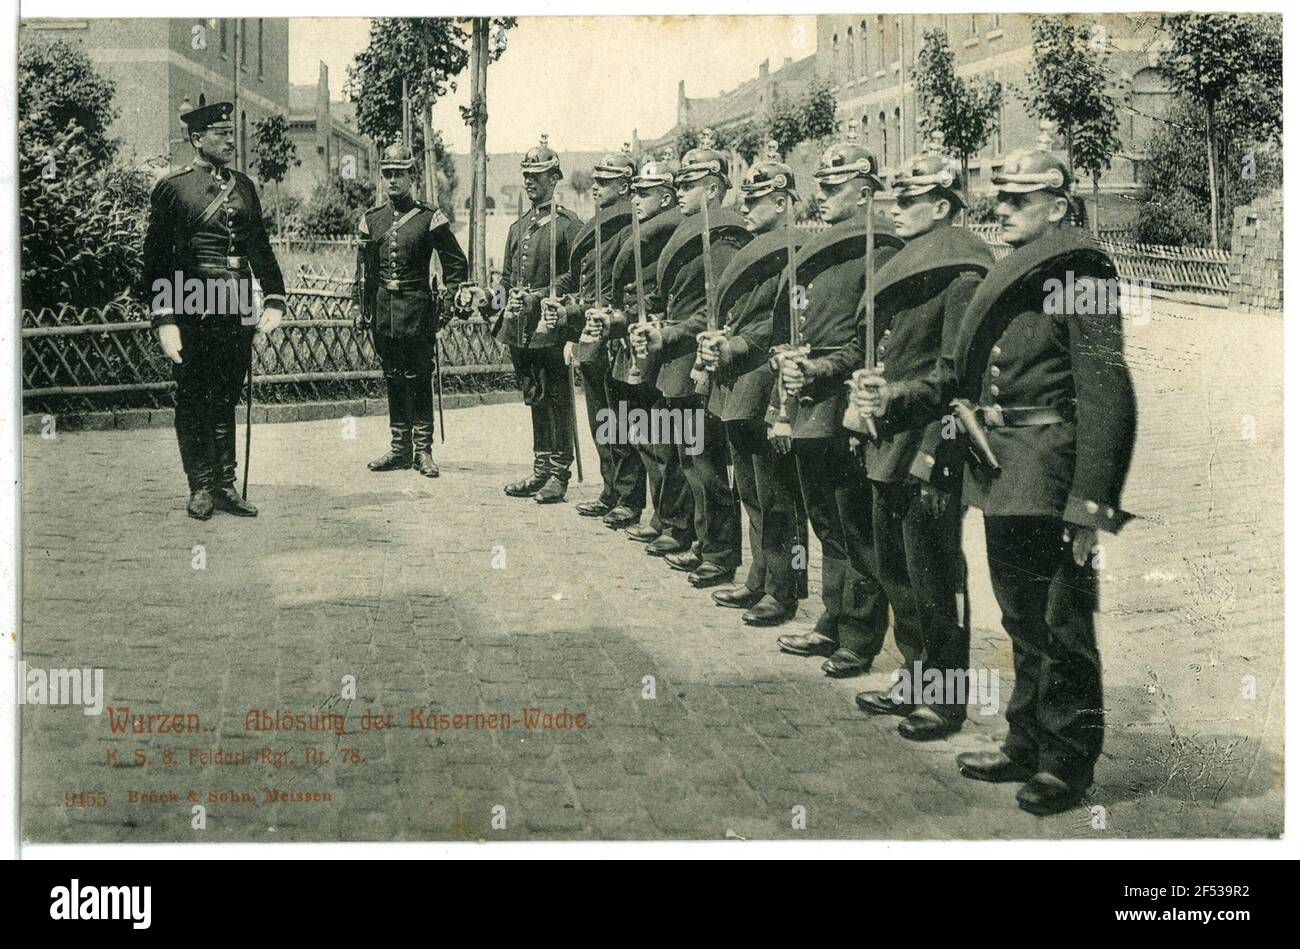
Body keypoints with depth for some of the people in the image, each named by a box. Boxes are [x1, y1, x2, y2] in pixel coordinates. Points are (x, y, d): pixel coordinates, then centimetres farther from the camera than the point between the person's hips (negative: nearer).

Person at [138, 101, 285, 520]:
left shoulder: (244, 186, 13)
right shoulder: (172, 188, -3)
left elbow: (261, 248, 16)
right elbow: (156, 261, -5)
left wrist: (274, 299, 3)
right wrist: (164, 320, -12)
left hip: (239, 309, 5)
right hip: (192, 311, -4)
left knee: (226, 399, 10)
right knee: (193, 401, 3)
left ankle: (225, 485, 15)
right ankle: (201, 488, 11)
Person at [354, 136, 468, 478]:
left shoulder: (430, 218, -1)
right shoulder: (371, 220, 10)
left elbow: (457, 264, 2)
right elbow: (363, 271, 15)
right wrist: (364, 310, 10)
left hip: (417, 310, -4)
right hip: (384, 310, 4)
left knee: (419, 379, -2)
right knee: (393, 379, 9)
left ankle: (423, 450, 4)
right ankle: (400, 448, 16)